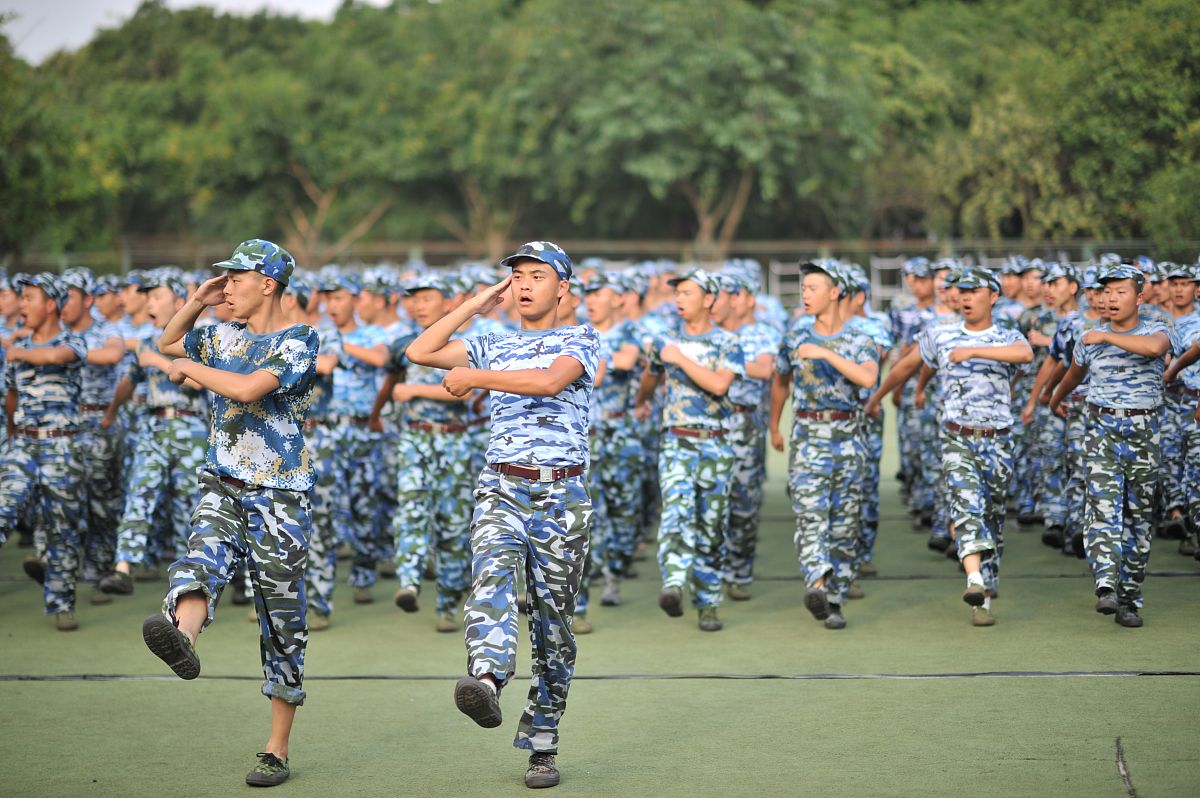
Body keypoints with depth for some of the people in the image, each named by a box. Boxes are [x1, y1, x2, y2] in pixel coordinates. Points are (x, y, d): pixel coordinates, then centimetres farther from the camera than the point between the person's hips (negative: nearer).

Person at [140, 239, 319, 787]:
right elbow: (167, 343, 31)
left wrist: (190, 368, -7)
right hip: (222, 487, 4)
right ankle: (182, 639, -61)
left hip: (279, 496, -4)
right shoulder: (222, 336, 14)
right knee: (204, 556, -30)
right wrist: (196, 302, 15)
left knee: (282, 623, 0)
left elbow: (249, 388, -20)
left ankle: (277, 751, 7)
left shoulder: (299, 341, -6)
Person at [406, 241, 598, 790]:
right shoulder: (494, 347, 18)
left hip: (563, 496, -2)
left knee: (553, 619, 2)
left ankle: (542, 745, 9)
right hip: (501, 489, 2)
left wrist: (473, 376, -14)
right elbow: (419, 351, 9)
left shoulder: (581, 340, 5)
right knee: (492, 576, -28)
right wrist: (476, 306, 11)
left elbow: (550, 380, -16)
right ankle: (487, 682, -51)